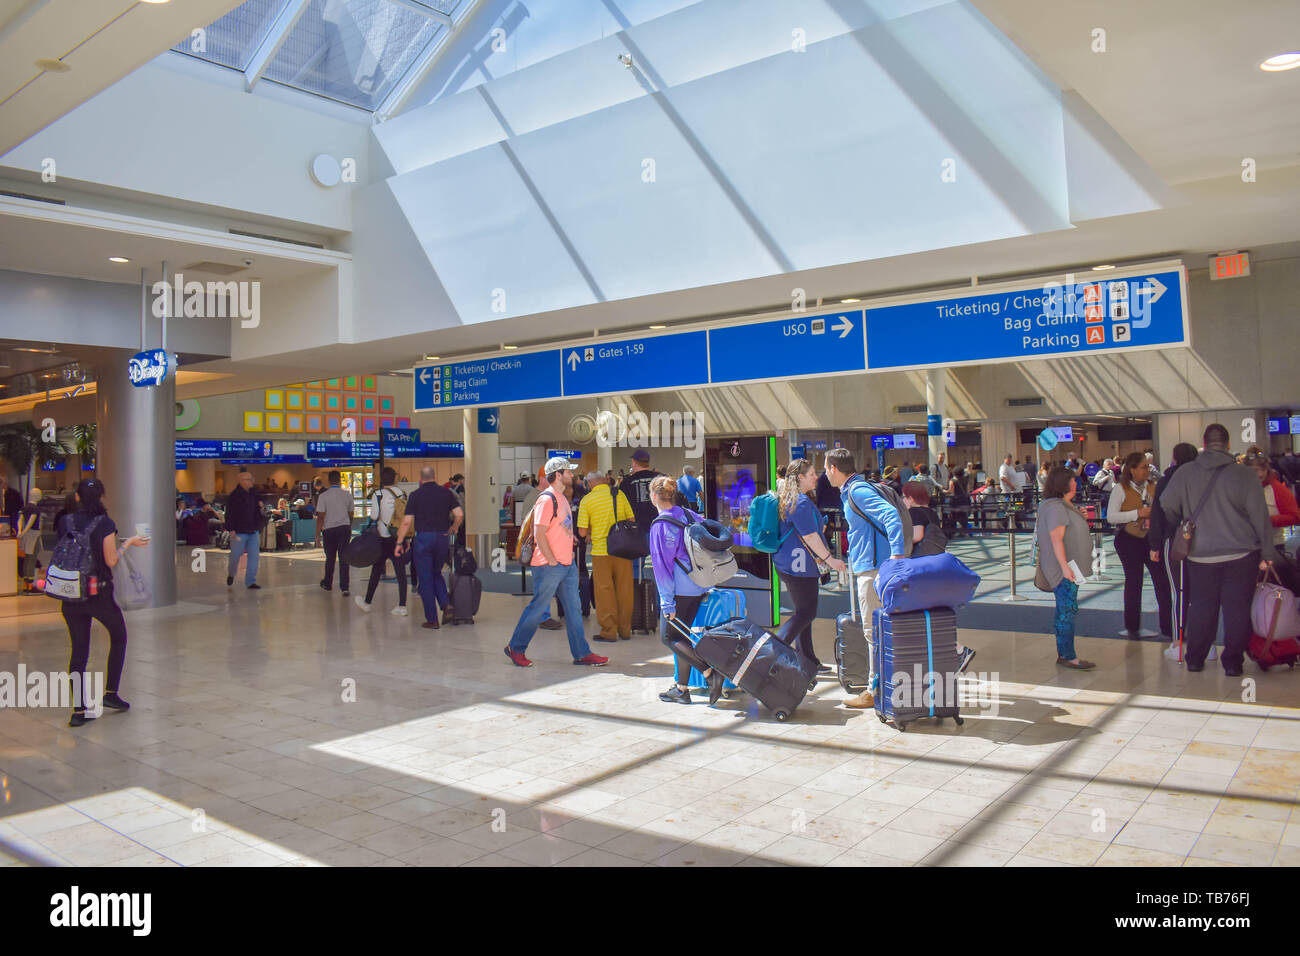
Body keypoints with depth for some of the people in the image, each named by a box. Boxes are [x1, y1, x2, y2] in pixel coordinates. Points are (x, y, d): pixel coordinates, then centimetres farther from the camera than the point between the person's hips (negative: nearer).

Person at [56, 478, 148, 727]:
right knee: (118, 637, 19)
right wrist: (129, 543, 3)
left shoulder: (64, 522, 1)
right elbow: (111, 560, -11)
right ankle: (111, 692, 15)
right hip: (99, 593, -4)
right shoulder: (105, 523, -11)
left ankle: (78, 709, 7)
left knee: (79, 649, 9)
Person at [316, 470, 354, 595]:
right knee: (344, 558, -1)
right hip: (345, 528, 1)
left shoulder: (323, 496, -8)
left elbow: (321, 516, -10)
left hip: (329, 529, -1)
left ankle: (327, 584, 29)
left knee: (330, 558, 14)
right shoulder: (347, 495, 2)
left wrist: (318, 532, -3)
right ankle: (344, 587, -7)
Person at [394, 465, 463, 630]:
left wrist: (399, 543, 1)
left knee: (426, 579, 5)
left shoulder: (415, 495, -1)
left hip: (423, 538, -3)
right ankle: (446, 604, 0)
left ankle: (432, 620, 7)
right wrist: (453, 529, 16)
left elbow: (407, 521, -5)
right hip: (443, 537, 3)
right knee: (436, 573, 22)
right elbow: (460, 514, -3)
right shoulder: (446, 492, 5)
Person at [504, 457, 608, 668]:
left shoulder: (561, 498, 15)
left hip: (566, 564, 9)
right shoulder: (547, 500, -15)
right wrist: (552, 561, -17)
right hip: (549, 566, -9)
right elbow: (539, 534, -19)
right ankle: (515, 649, 16)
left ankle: (582, 653, 12)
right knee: (537, 608, 1)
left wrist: (569, 548, 15)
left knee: (573, 608, 8)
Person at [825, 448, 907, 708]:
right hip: (866, 567, 10)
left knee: (874, 630, -5)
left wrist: (897, 553, -32)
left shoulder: (857, 491, -13)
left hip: (872, 568, -10)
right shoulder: (851, 491, 18)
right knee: (875, 629, 14)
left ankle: (876, 691, 1)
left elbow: (892, 516, -25)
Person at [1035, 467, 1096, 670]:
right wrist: (1065, 566, -27)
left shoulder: (1065, 506, 18)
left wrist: (1080, 518, 17)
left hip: (1069, 569, 11)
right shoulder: (1055, 507, -16)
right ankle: (1068, 656, -6)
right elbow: (1056, 539, -23)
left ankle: (1063, 655, 17)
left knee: (1065, 612, 12)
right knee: (1068, 611, -9)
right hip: (1063, 570, -11)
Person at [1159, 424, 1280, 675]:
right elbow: (1260, 516, -5)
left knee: (1201, 607, 12)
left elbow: (1167, 507, -1)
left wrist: (1181, 528, 18)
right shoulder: (1245, 474, -6)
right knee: (1237, 609, 7)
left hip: (1200, 555, 2)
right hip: (1241, 554, -2)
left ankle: (1195, 659, 18)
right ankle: (1232, 662, 12)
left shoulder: (1184, 473, -2)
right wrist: (1267, 554, 1)